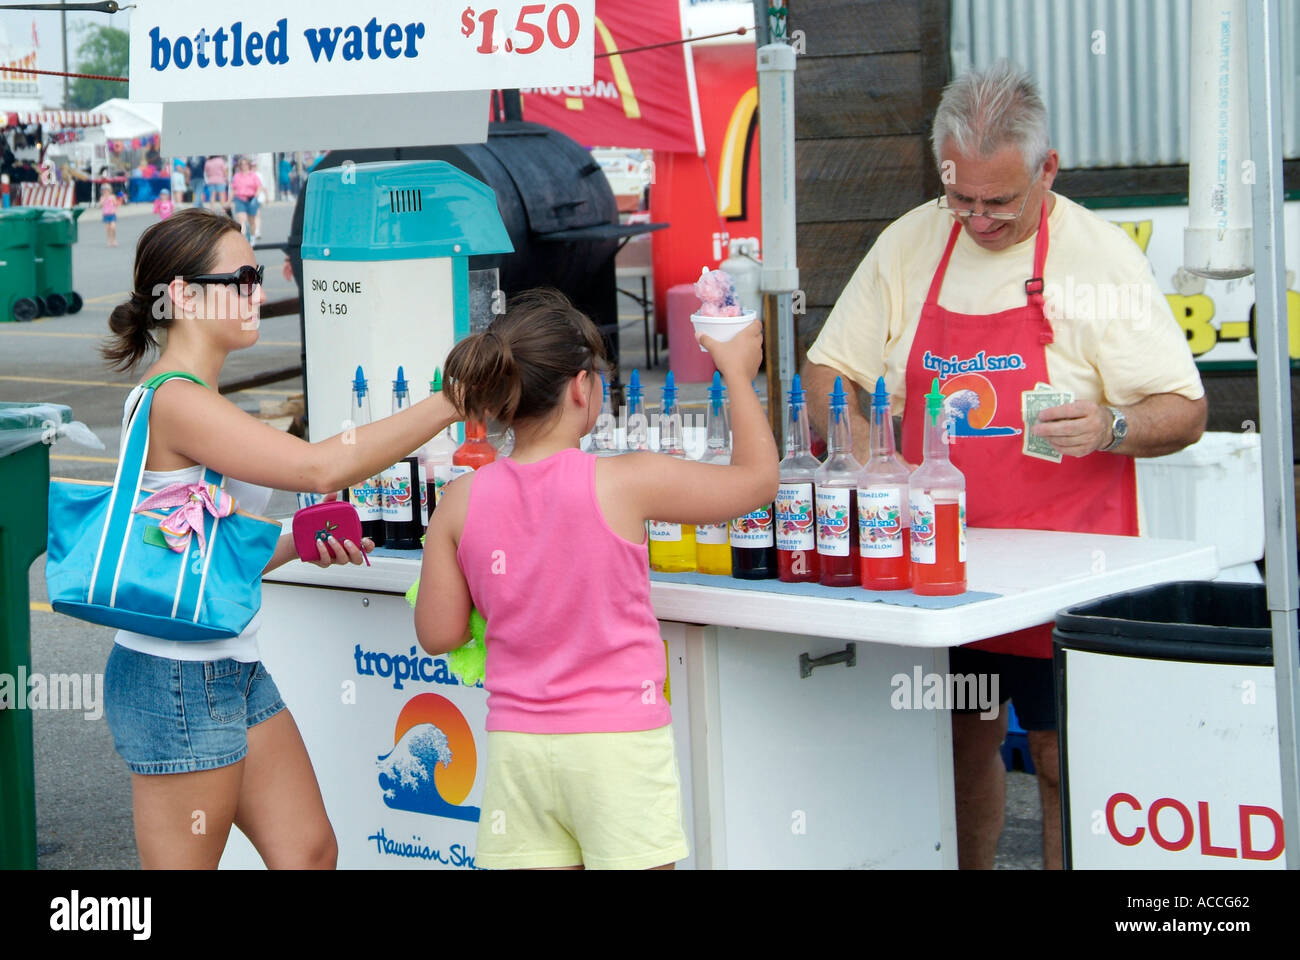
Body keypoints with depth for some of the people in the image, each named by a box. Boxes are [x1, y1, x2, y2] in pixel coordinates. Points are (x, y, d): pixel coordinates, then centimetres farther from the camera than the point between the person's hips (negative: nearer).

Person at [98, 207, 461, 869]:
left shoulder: (194, 399, 12)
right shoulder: (174, 400, -19)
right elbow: (320, 468, -29)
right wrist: (450, 402, -23)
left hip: (233, 670, 10)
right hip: (177, 681, -10)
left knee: (310, 851, 10)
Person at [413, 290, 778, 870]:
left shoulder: (461, 503, -3)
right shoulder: (626, 483, -12)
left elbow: (438, 634, 3)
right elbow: (758, 478, 2)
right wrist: (738, 373, 14)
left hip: (518, 740, 4)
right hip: (617, 740, -3)